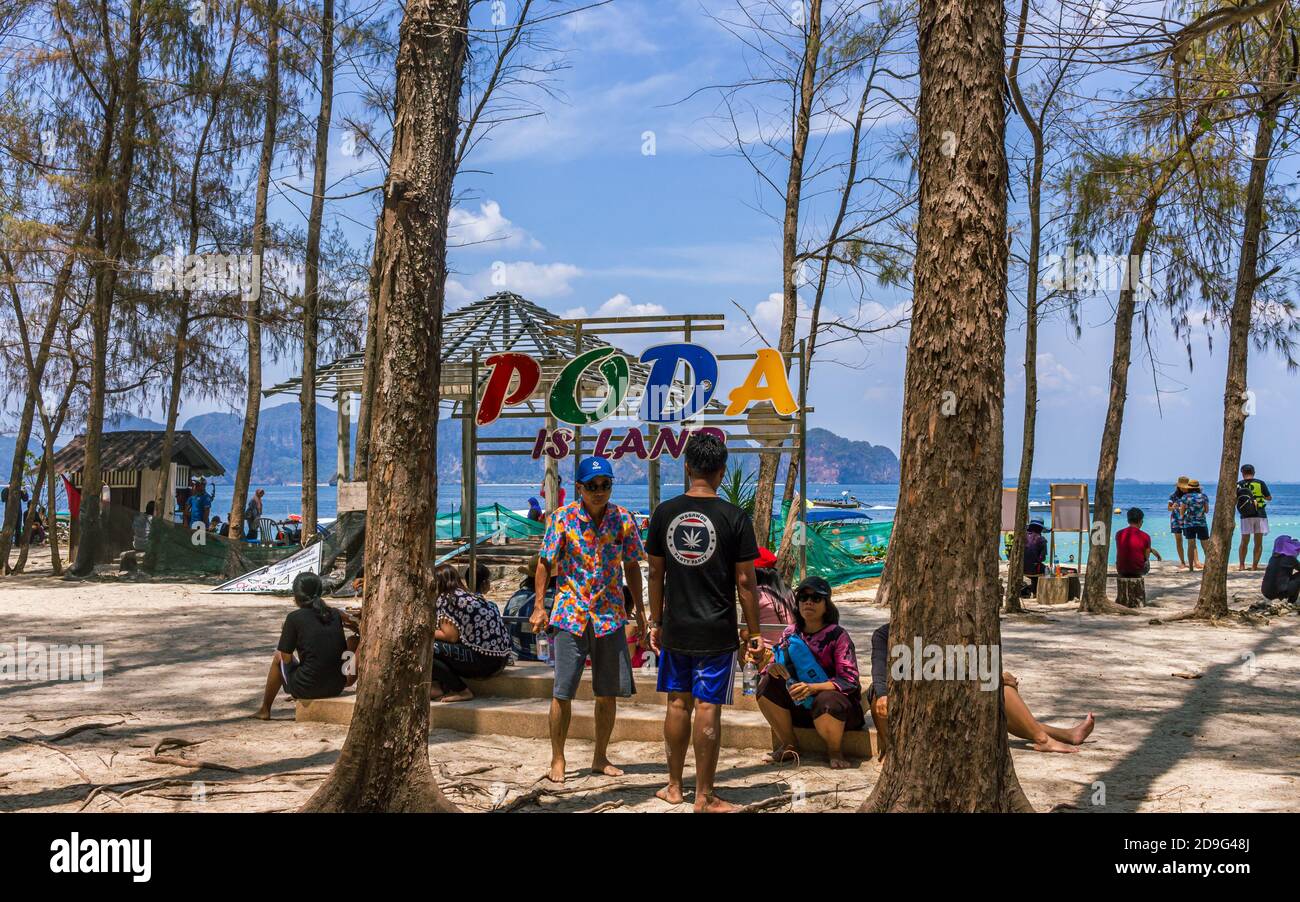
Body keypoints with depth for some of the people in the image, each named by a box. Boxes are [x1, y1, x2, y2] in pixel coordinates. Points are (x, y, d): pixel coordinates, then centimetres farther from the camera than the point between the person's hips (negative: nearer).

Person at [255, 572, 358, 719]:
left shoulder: (294, 618, -8)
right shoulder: (335, 615, 5)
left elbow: (286, 658, -3)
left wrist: (286, 634, 13)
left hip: (306, 689, -4)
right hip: (336, 688, 4)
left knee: (278, 657, 24)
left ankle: (264, 710, 35)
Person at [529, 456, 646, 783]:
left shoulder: (623, 519, 0)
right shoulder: (562, 518, -8)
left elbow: (632, 566, 9)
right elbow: (544, 563, -3)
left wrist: (639, 609, 8)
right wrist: (539, 606, -10)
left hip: (611, 617, 3)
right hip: (570, 615, -3)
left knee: (609, 692, 9)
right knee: (562, 692, -2)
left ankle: (600, 758, 23)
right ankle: (557, 760, 13)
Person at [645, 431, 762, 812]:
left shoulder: (664, 513, 0)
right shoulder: (734, 517, -10)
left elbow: (655, 574, 5)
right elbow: (744, 581, -8)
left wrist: (655, 622, 15)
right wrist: (753, 630, 2)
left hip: (675, 628, 3)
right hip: (716, 631, -3)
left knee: (678, 703, 15)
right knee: (708, 709, 2)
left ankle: (674, 787, 26)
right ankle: (704, 797, 10)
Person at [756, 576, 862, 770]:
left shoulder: (838, 635, -15)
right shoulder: (791, 634, -1)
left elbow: (850, 680, -21)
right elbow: (769, 667, 2)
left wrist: (814, 687, -35)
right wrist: (771, 667, -24)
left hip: (837, 699, -4)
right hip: (801, 705, 4)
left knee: (826, 701, -38)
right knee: (768, 683, -18)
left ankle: (835, 751, -5)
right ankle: (789, 746, -1)